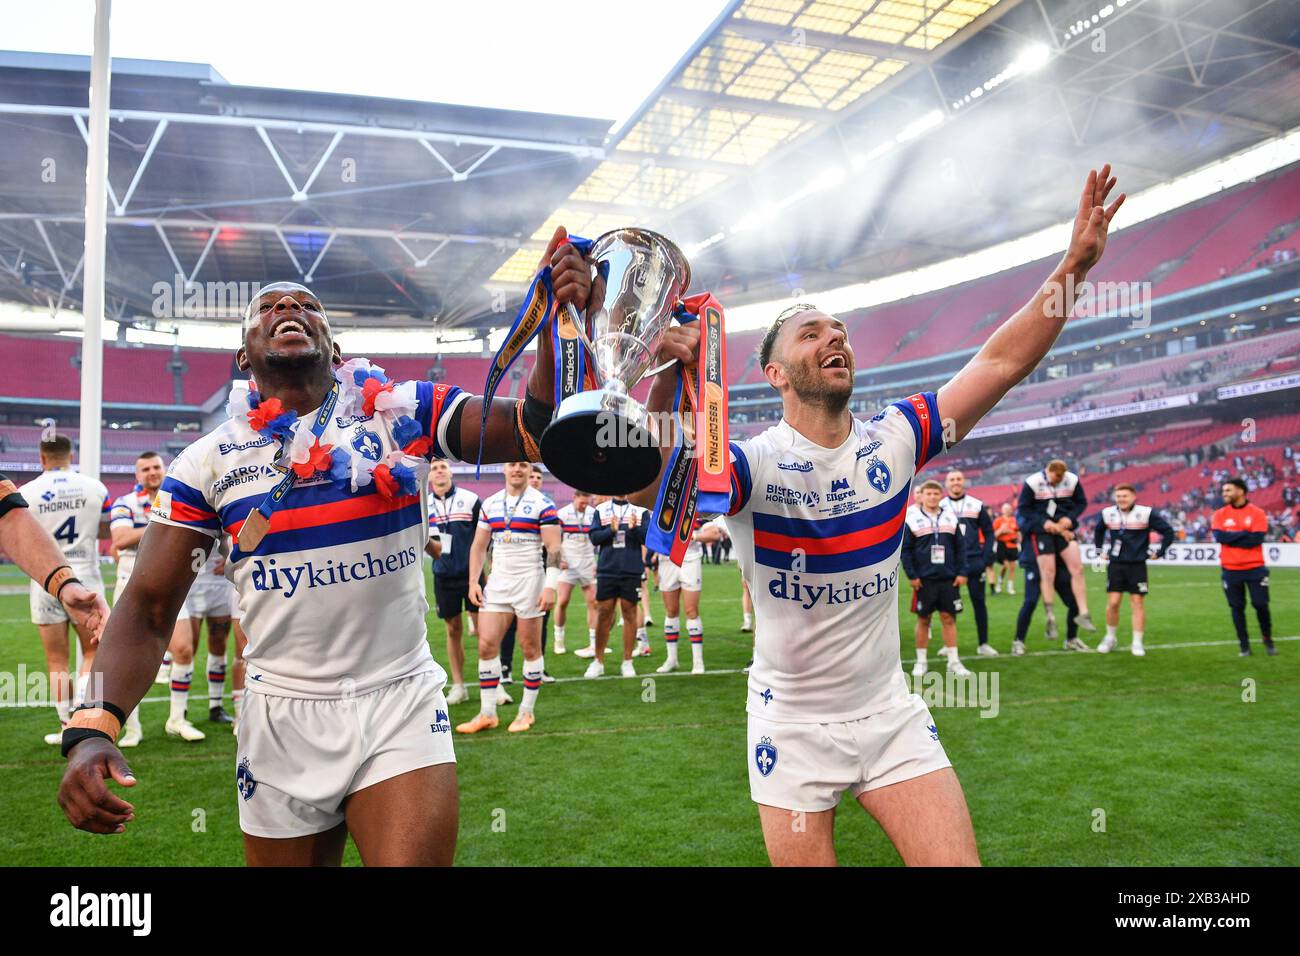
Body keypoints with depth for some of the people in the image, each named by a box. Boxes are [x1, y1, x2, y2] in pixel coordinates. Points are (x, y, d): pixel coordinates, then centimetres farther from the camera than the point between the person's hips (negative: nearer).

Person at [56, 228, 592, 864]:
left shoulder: (404, 412, 0)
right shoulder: (208, 462, 4)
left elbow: (533, 429, -11)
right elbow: (147, 610, 1)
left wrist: (563, 320, -28)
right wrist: (92, 728, -15)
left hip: (403, 707, -1)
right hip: (279, 721, 2)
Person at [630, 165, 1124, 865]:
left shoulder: (892, 440, -2)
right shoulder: (754, 463, -16)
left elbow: (999, 363, -4)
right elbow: (650, 488, -34)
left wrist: (1072, 268, -11)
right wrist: (666, 381, -49)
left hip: (892, 716, 3)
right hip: (793, 731, -3)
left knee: (958, 861, -2)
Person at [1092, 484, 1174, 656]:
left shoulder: (1146, 513, -8)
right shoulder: (1108, 513, 3)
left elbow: (1168, 531, 0)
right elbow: (1099, 531, 24)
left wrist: (1159, 552, 0)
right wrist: (1100, 550, 19)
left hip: (1137, 565, -2)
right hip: (1116, 564, 2)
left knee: (1137, 603, -1)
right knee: (1113, 602, -2)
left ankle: (1137, 643, 8)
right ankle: (1110, 638, 16)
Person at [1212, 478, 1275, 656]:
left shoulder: (1257, 513, -4)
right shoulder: (1220, 515, 3)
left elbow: (1257, 539, -15)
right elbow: (1219, 537, -12)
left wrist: (1231, 537, -12)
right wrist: (1244, 534, -14)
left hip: (1254, 568, -2)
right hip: (1230, 569, 2)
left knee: (1261, 604, -1)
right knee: (1237, 607, 5)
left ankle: (1268, 640, 23)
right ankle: (1244, 644, 16)